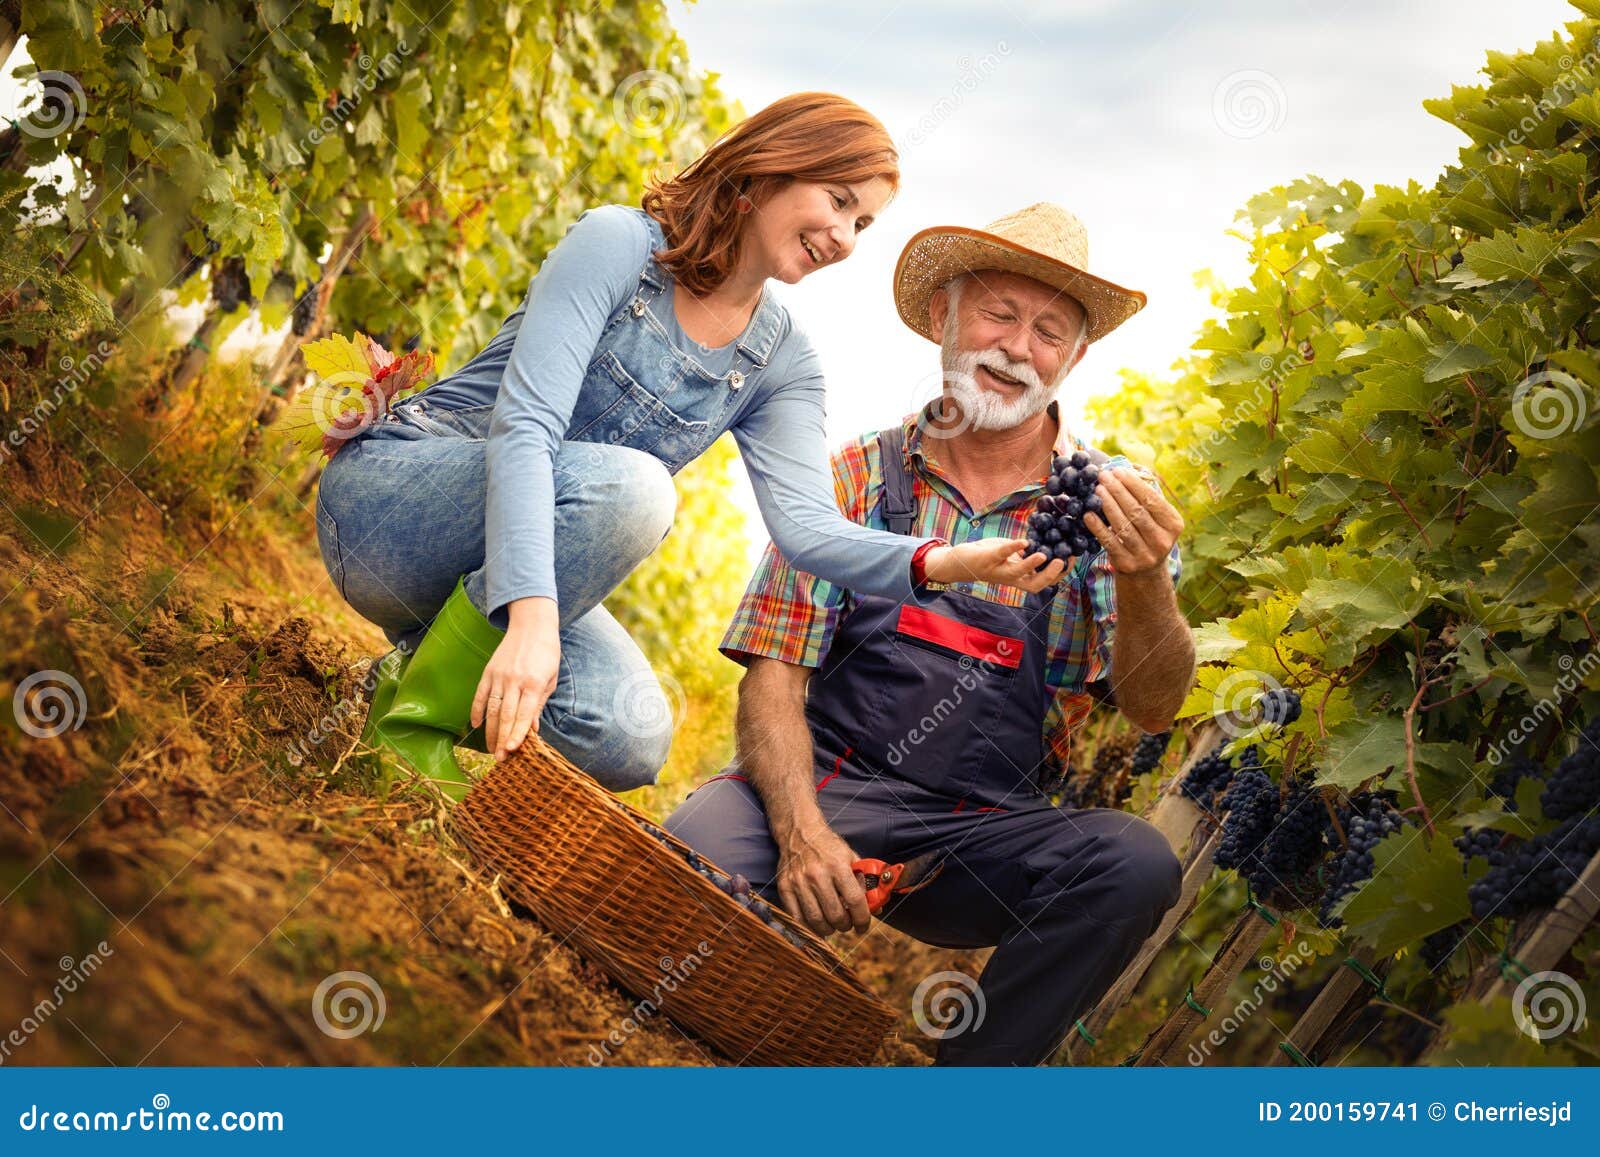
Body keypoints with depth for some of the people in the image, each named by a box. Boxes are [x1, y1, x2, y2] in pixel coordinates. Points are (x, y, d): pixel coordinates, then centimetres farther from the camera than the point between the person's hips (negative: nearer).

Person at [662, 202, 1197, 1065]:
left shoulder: (1109, 503, 6)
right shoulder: (858, 477, 5)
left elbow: (1152, 707, -7)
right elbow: (774, 675, -1)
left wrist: (1143, 579, -29)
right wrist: (801, 831, -20)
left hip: (987, 833, 2)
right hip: (828, 792, -1)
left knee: (1136, 864, -29)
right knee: (699, 855, -33)